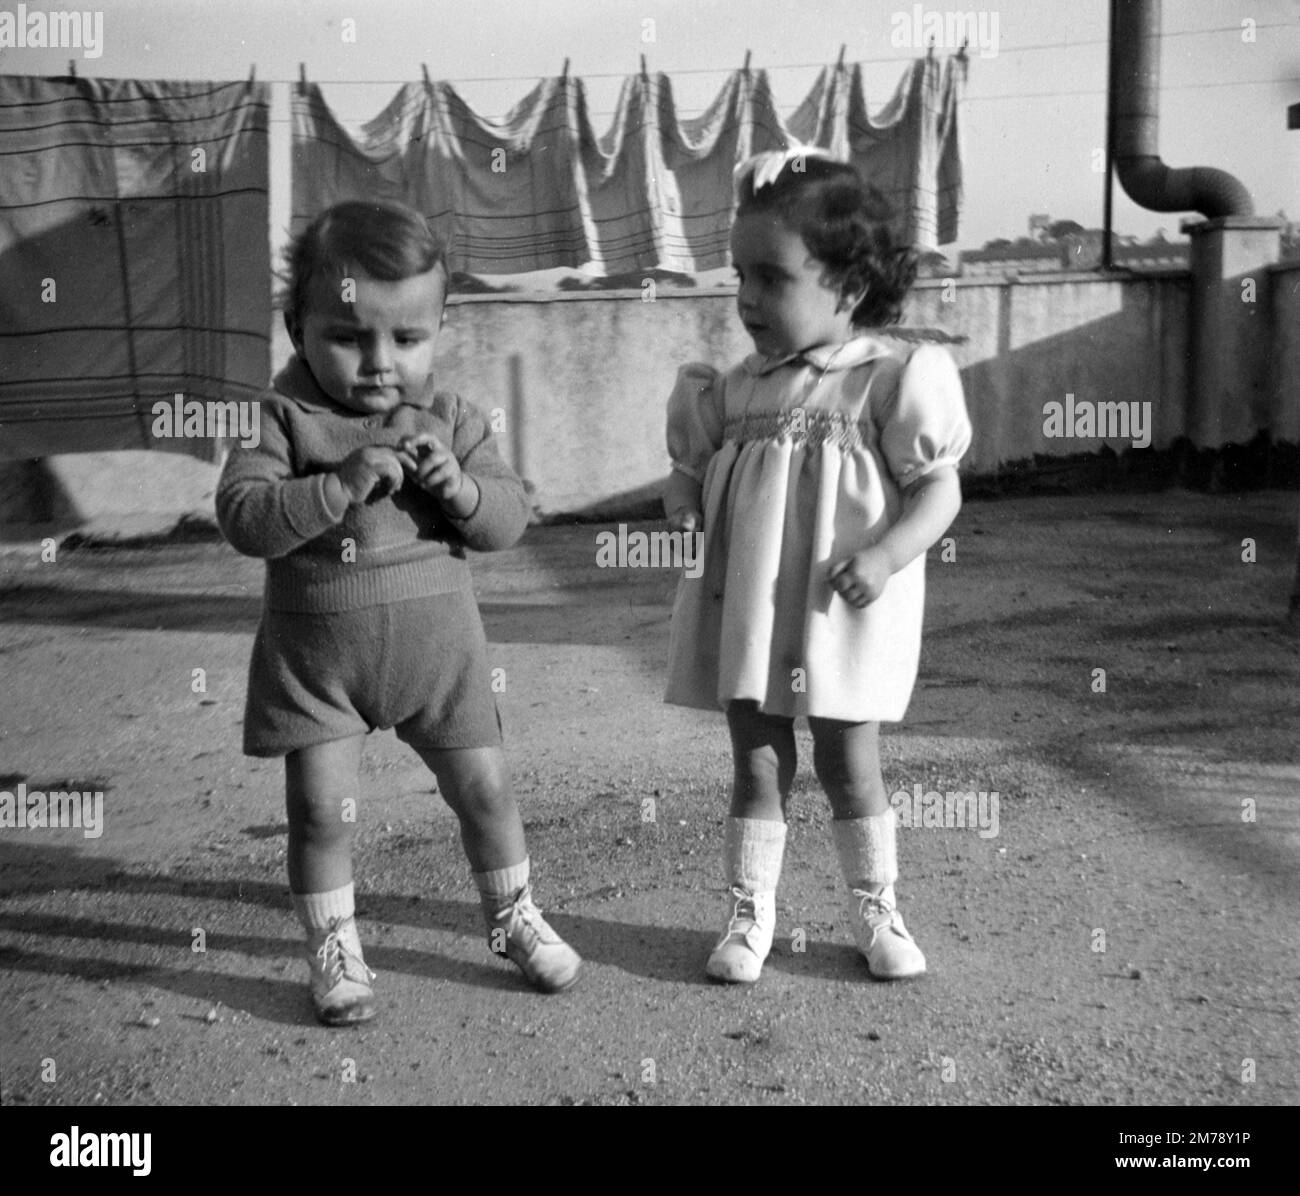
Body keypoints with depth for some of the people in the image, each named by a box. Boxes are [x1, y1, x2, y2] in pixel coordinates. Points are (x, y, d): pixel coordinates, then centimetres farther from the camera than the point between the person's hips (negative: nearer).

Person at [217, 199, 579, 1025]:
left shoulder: (452, 421, -2)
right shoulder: (286, 420, -10)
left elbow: (511, 517, -4)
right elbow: (243, 516, -20)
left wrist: (461, 487, -24)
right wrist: (340, 485, -32)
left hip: (435, 643, 2)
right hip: (315, 651, -2)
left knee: (485, 786, 10)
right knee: (320, 807, 1)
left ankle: (514, 917, 33)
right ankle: (334, 949, 23)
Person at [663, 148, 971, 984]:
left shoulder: (891, 382, -7)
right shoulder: (735, 390, 6)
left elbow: (939, 489, -8)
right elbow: (695, 466, 15)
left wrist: (885, 555, -22)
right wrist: (685, 502, -7)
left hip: (844, 616, -3)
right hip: (745, 612, 3)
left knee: (851, 766, 8)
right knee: (757, 766, 10)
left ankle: (878, 912, 27)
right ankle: (749, 915, 22)